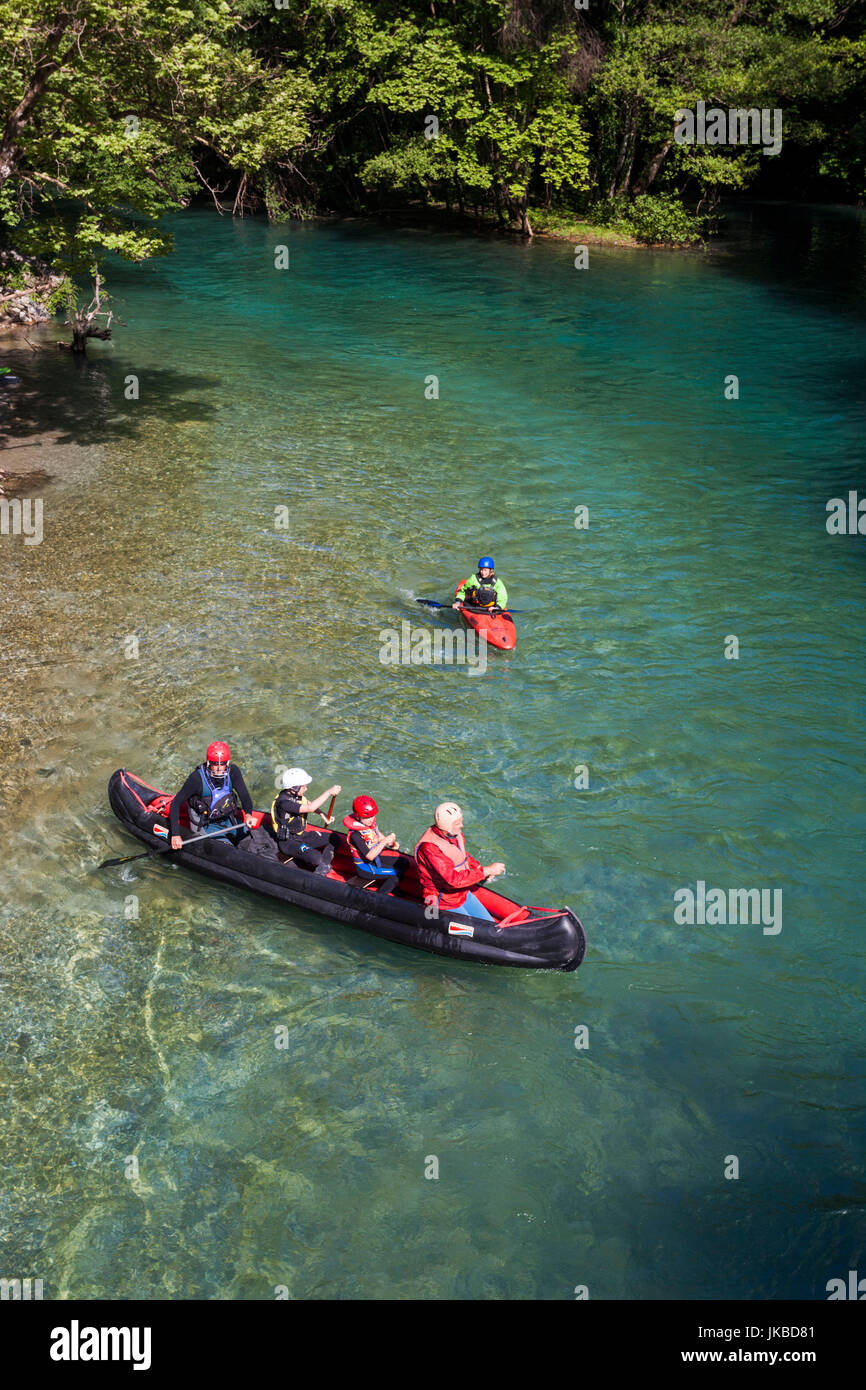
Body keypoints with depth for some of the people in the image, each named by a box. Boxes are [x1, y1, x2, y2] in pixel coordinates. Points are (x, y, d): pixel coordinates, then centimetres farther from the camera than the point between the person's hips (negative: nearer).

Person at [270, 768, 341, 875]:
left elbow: (309, 804, 21)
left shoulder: (298, 795, -2)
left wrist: (324, 816, 8)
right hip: (288, 841, -9)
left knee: (334, 839, 0)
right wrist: (329, 792, -32)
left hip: (301, 835, 10)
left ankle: (321, 871, -9)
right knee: (316, 858, -31)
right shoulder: (283, 802, -29)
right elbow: (310, 808, -36)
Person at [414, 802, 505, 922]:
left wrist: (479, 867, -1)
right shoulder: (429, 847, -31)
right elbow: (454, 879, -35)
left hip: (463, 894, 8)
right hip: (445, 903, -8)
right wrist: (487, 871, -29)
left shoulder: (455, 833, -5)